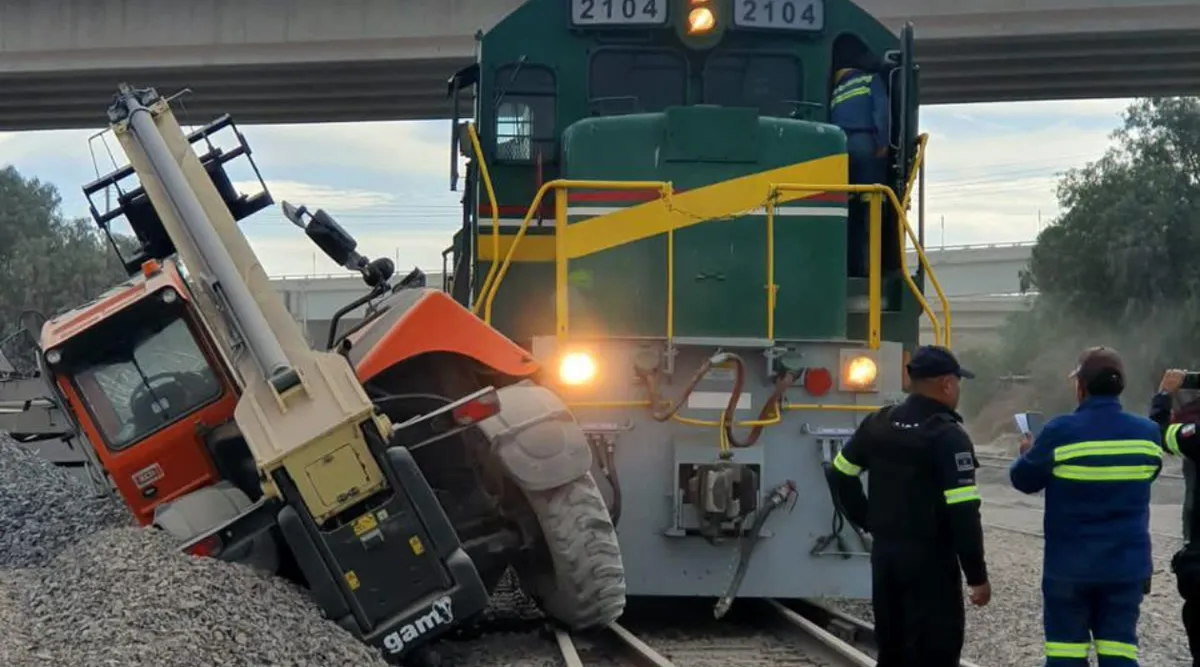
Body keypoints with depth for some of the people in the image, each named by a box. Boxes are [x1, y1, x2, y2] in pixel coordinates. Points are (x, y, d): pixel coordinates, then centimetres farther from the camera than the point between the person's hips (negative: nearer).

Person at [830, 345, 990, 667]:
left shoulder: (877, 423, 7)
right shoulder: (947, 435, -15)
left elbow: (841, 474, 17)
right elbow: (963, 512, -19)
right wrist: (977, 575, -14)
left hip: (885, 553, 7)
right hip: (930, 559, -7)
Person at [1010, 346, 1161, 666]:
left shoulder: (1060, 432, -13)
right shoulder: (1147, 433, -2)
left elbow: (1024, 480, -1)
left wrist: (1026, 454, 21)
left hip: (1070, 566, -3)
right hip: (1127, 565, 3)